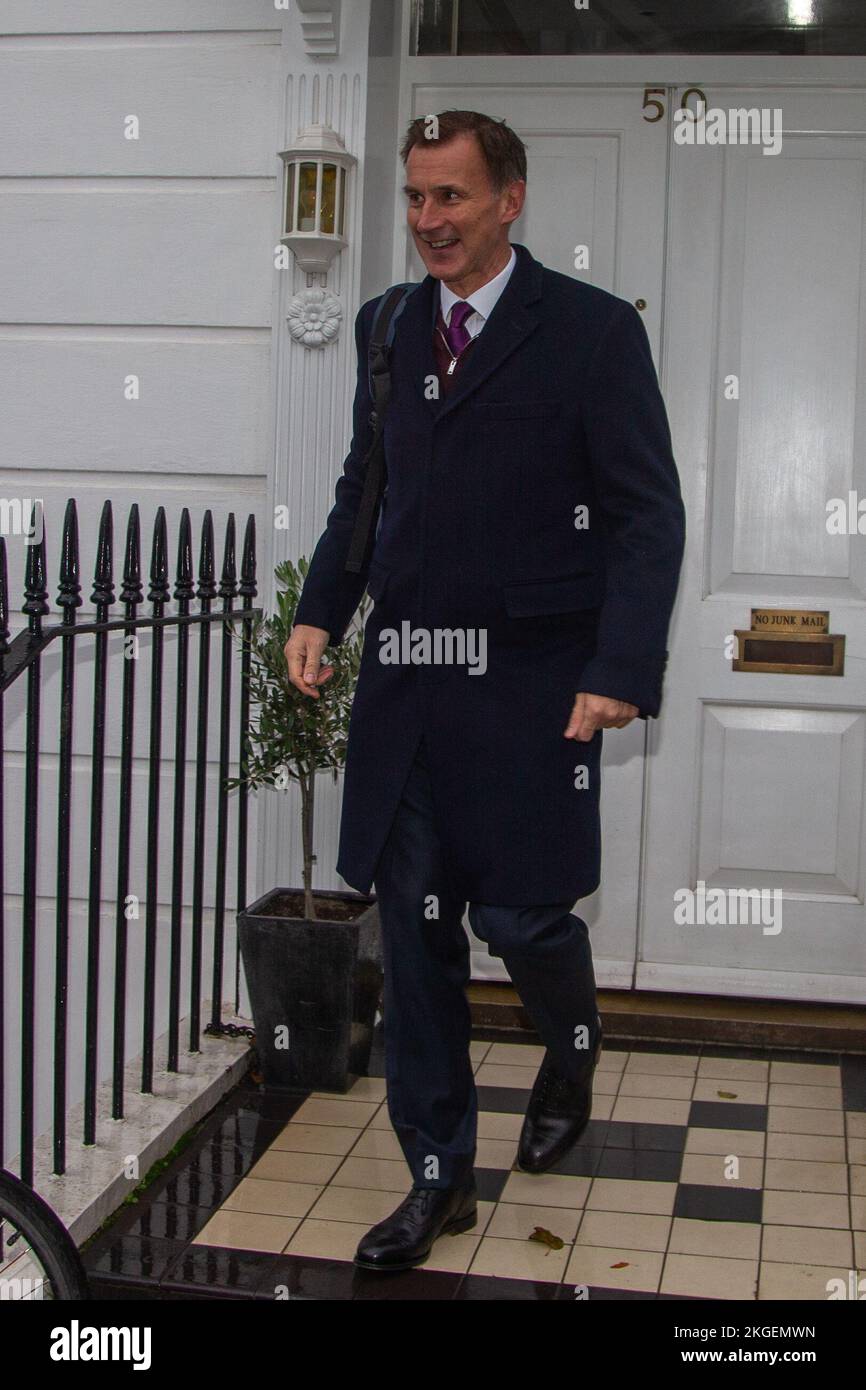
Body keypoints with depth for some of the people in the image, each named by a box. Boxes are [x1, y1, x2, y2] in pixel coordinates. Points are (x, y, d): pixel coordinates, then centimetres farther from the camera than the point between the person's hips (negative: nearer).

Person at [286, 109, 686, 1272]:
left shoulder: (593, 329, -5)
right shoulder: (388, 327, 11)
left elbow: (647, 514, -8)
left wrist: (621, 672, -19)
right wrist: (321, 609, 5)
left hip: (531, 683, -5)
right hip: (404, 679, 5)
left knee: (521, 912, 0)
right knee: (414, 932, 8)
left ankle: (571, 1050, 38)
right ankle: (439, 1178, 24)